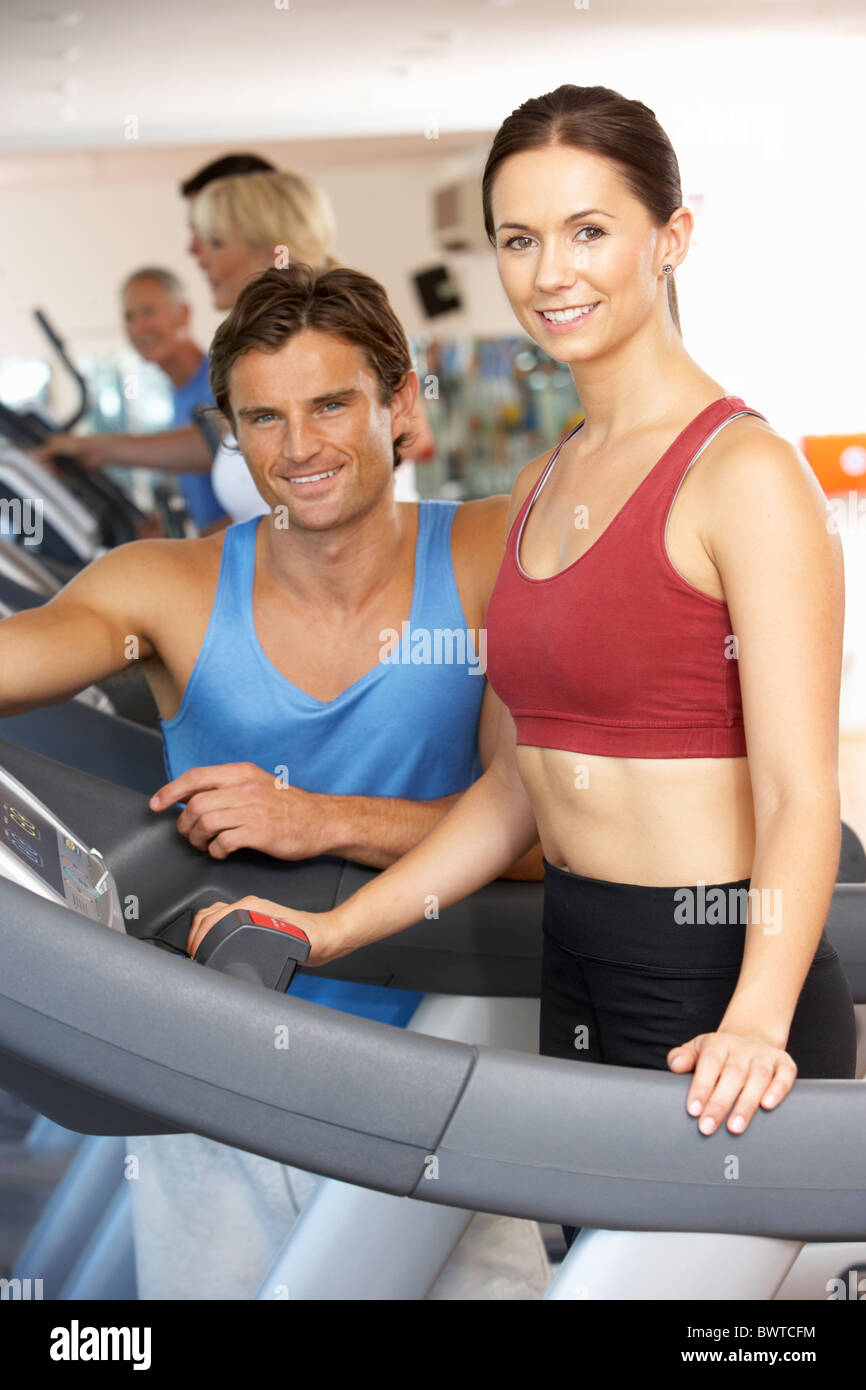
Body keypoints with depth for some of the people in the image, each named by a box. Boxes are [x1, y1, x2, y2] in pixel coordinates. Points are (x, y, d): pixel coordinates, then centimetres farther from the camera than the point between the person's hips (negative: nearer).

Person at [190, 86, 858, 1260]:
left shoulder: (747, 474, -12)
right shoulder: (543, 487, 12)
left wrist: (754, 1023, -33)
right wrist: (333, 930, 9)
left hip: (718, 994, -7)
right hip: (578, 979, 8)